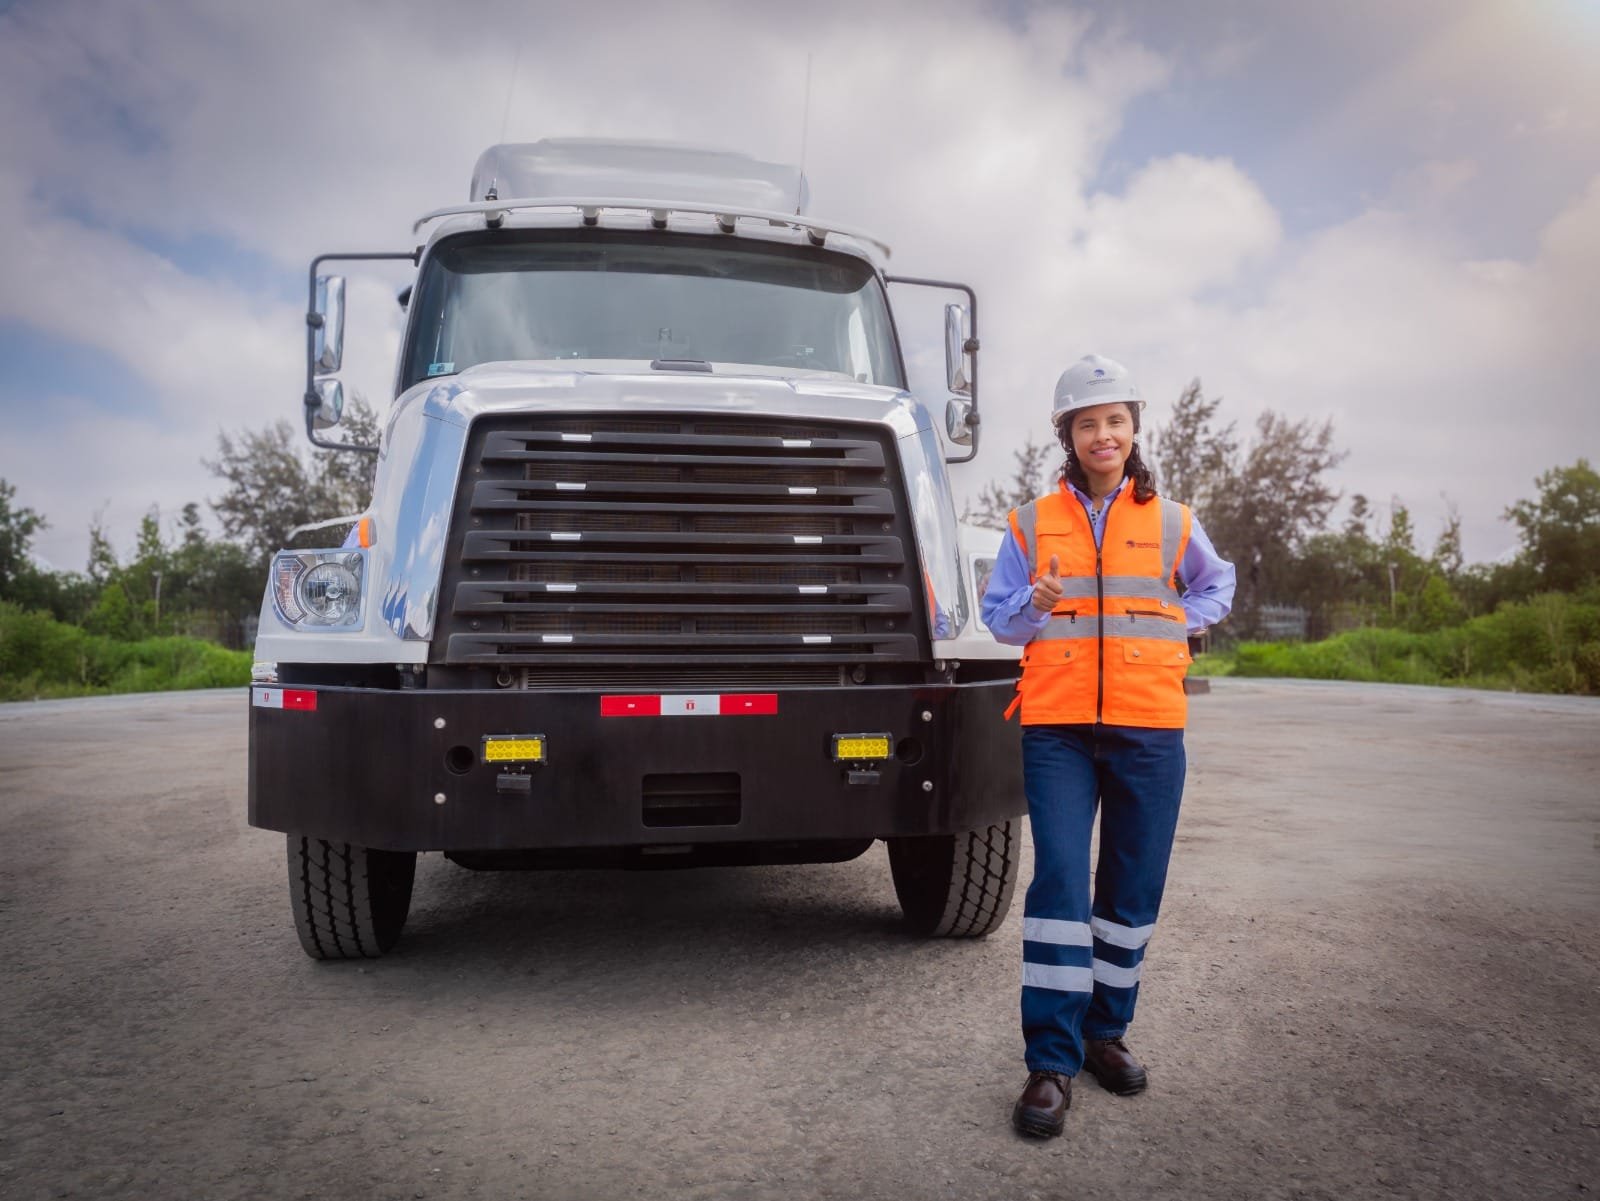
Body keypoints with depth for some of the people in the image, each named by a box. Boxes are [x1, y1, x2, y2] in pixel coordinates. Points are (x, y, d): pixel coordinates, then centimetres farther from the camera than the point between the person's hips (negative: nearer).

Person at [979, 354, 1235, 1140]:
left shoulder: (1171, 523, 9)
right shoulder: (1032, 524, 7)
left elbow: (1216, 585, 26)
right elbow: (998, 616, 9)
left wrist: (1178, 626, 8)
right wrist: (1037, 605, -12)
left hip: (1149, 728, 2)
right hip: (1058, 727, -1)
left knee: (1133, 888, 8)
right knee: (1059, 880, -10)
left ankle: (1105, 1031, 26)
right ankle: (1051, 1061, -3)